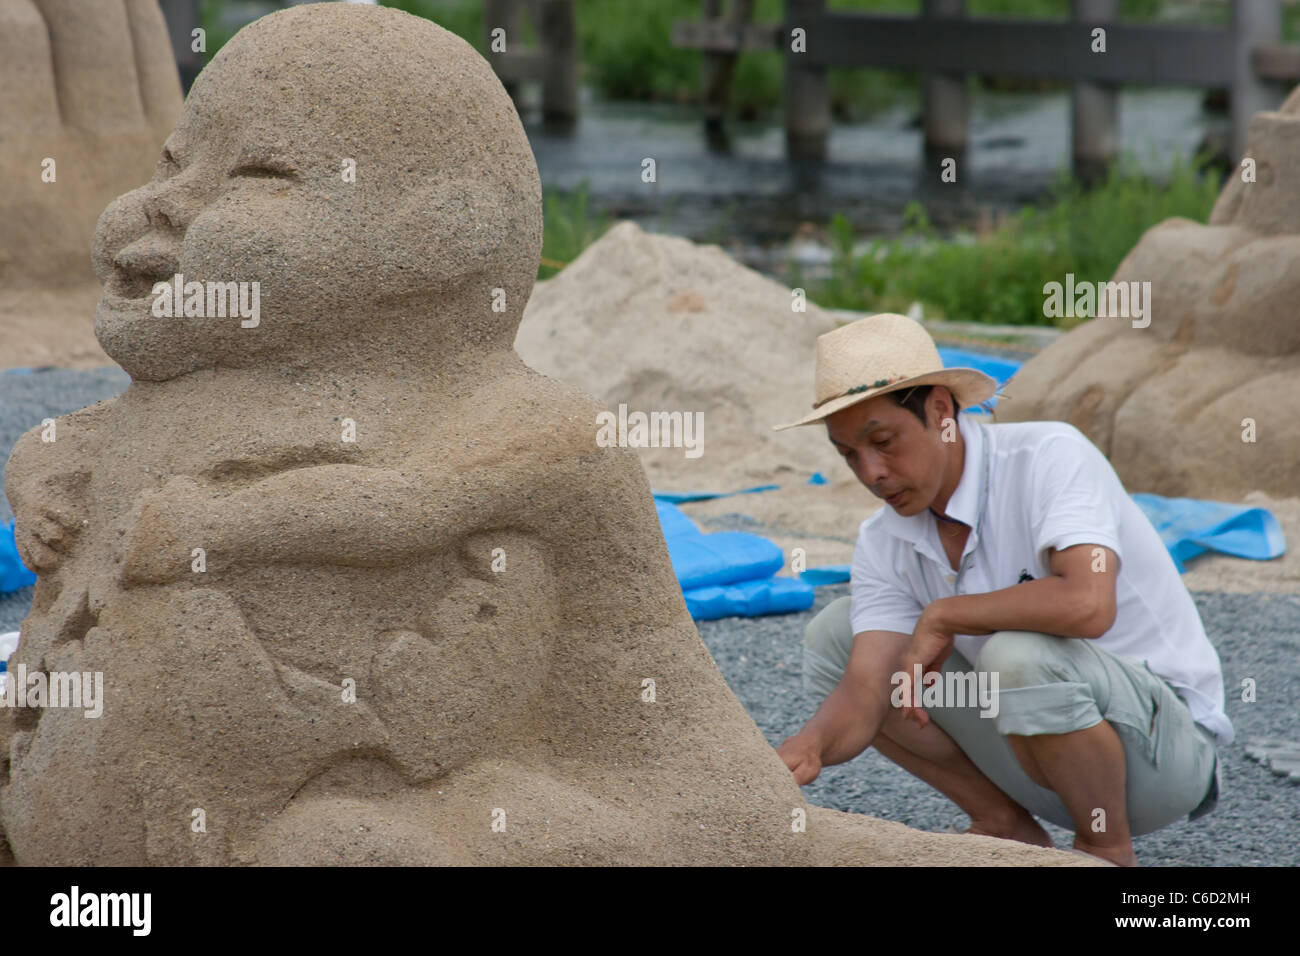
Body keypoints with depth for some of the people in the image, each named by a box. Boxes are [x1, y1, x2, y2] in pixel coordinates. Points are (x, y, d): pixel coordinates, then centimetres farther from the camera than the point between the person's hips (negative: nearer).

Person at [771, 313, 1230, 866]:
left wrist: (941, 617, -25)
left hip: (1164, 739, -7)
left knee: (1021, 655, -37)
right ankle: (1007, 829, 6)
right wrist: (809, 747, -36)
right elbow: (862, 697, -11)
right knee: (834, 637, 1)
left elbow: (1088, 604, -39)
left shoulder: (1050, 457, -22)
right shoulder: (884, 546, -2)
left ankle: (1107, 852, -12)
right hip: (1043, 760, 7)